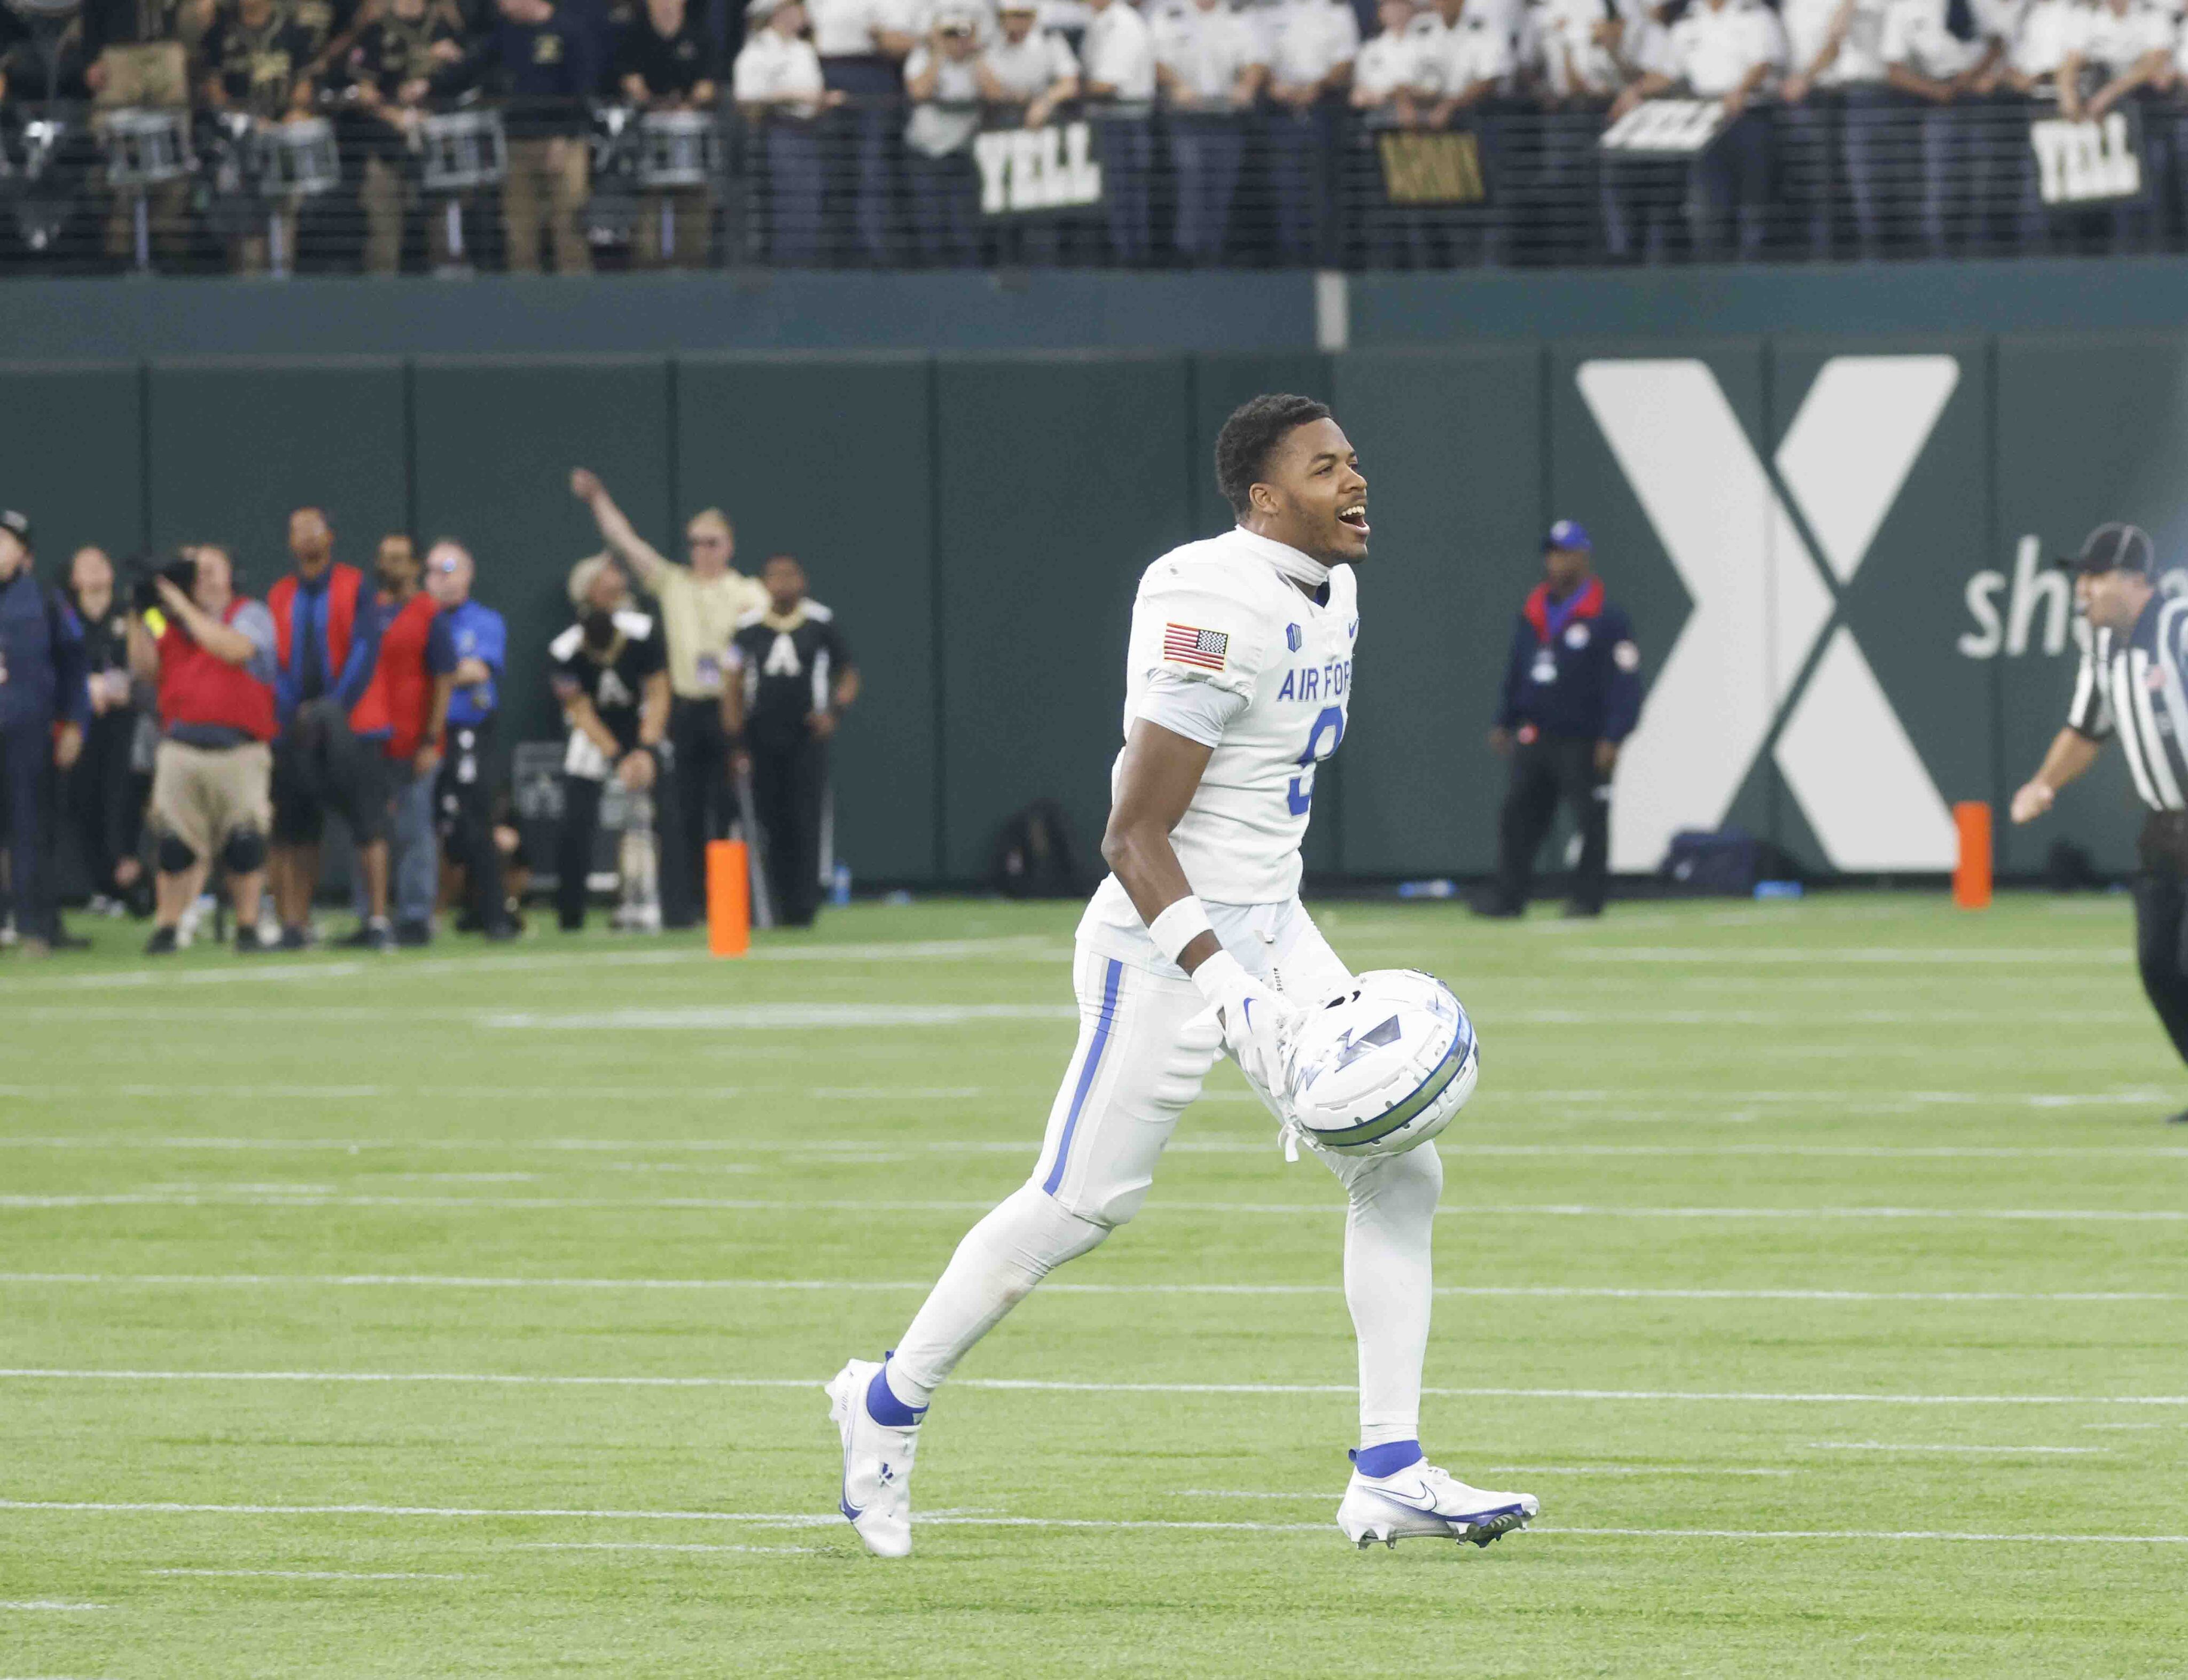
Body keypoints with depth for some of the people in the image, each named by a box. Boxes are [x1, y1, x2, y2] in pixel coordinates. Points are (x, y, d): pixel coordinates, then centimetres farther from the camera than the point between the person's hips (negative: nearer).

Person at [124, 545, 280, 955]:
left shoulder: (250, 616, 6)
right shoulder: (171, 621, 18)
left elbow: (235, 649, -14)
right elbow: (146, 667, 8)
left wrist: (184, 606, -10)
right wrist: (139, 617, -2)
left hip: (239, 751, -3)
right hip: (180, 748, 3)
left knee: (245, 843, -6)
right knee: (173, 843, -3)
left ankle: (247, 928, 3)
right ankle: (166, 928, 3)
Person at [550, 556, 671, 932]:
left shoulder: (641, 635, -22)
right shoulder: (566, 651, -21)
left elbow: (658, 695, -15)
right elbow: (581, 713, -15)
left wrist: (645, 751, -24)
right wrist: (618, 759, -22)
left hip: (641, 727, 0)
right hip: (594, 735, 0)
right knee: (577, 823, -10)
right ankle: (569, 913, 0)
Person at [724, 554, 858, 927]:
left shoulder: (820, 623, 3)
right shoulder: (750, 627, 5)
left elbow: (849, 673, 8)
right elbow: (734, 686, 7)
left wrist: (835, 711, -11)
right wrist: (737, 741, 1)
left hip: (806, 738, -1)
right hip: (762, 739, 1)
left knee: (804, 824, -8)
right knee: (771, 823, 0)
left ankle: (801, 908, -7)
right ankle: (777, 905, 6)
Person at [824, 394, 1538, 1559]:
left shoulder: (1329, 597, 8)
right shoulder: (1216, 615, -22)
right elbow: (1134, 834, -23)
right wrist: (1222, 983, -31)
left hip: (1268, 929, 9)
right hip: (1165, 940, -9)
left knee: (1399, 1174, 1)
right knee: (1078, 1205, -1)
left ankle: (1390, 1474, 3)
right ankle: (889, 1403, 19)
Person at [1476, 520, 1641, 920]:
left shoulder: (1606, 621, -8)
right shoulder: (1531, 617, 12)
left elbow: (1624, 684, -12)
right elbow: (1514, 674, 21)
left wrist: (1612, 739, -17)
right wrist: (1504, 723, 14)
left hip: (1583, 744, -6)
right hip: (1534, 738, 6)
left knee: (1591, 822, 0)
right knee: (1518, 818, 2)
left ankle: (1587, 898, 8)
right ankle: (1508, 897, 3)